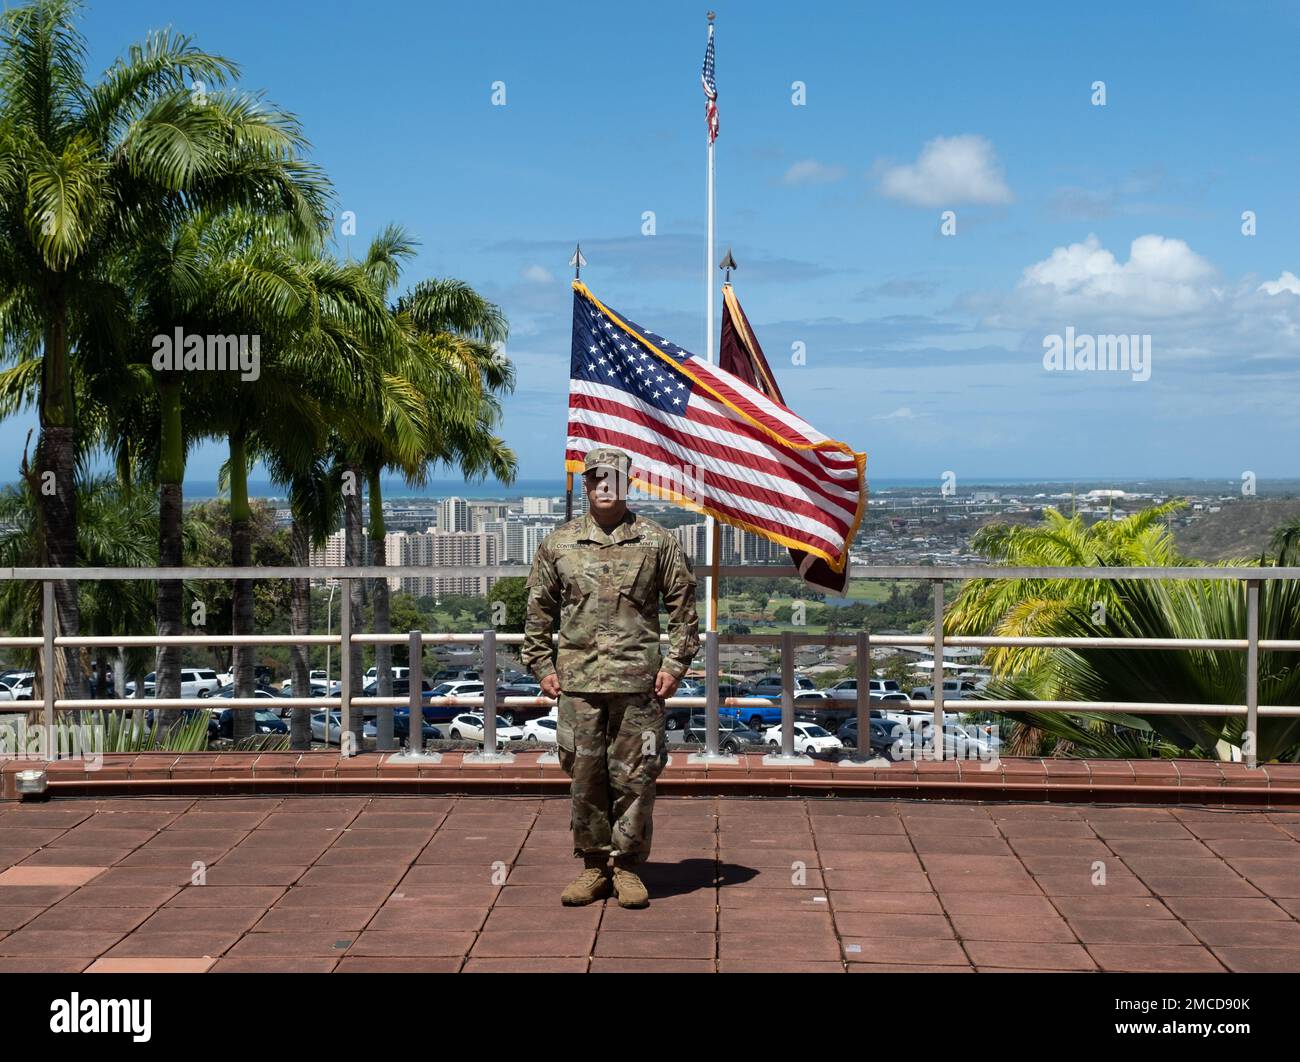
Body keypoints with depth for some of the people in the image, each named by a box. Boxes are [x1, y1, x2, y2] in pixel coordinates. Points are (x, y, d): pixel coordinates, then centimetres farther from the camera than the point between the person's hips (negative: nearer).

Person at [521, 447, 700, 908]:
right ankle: (593, 865, 17)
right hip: (578, 681, 2)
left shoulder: (657, 542, 4)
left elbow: (683, 606, 6)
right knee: (585, 776, 5)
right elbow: (539, 610, 13)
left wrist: (675, 664, -1)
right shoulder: (558, 544, 8)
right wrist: (542, 666, 7)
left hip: (638, 680, -1)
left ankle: (628, 866, 13)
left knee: (634, 778, 2)